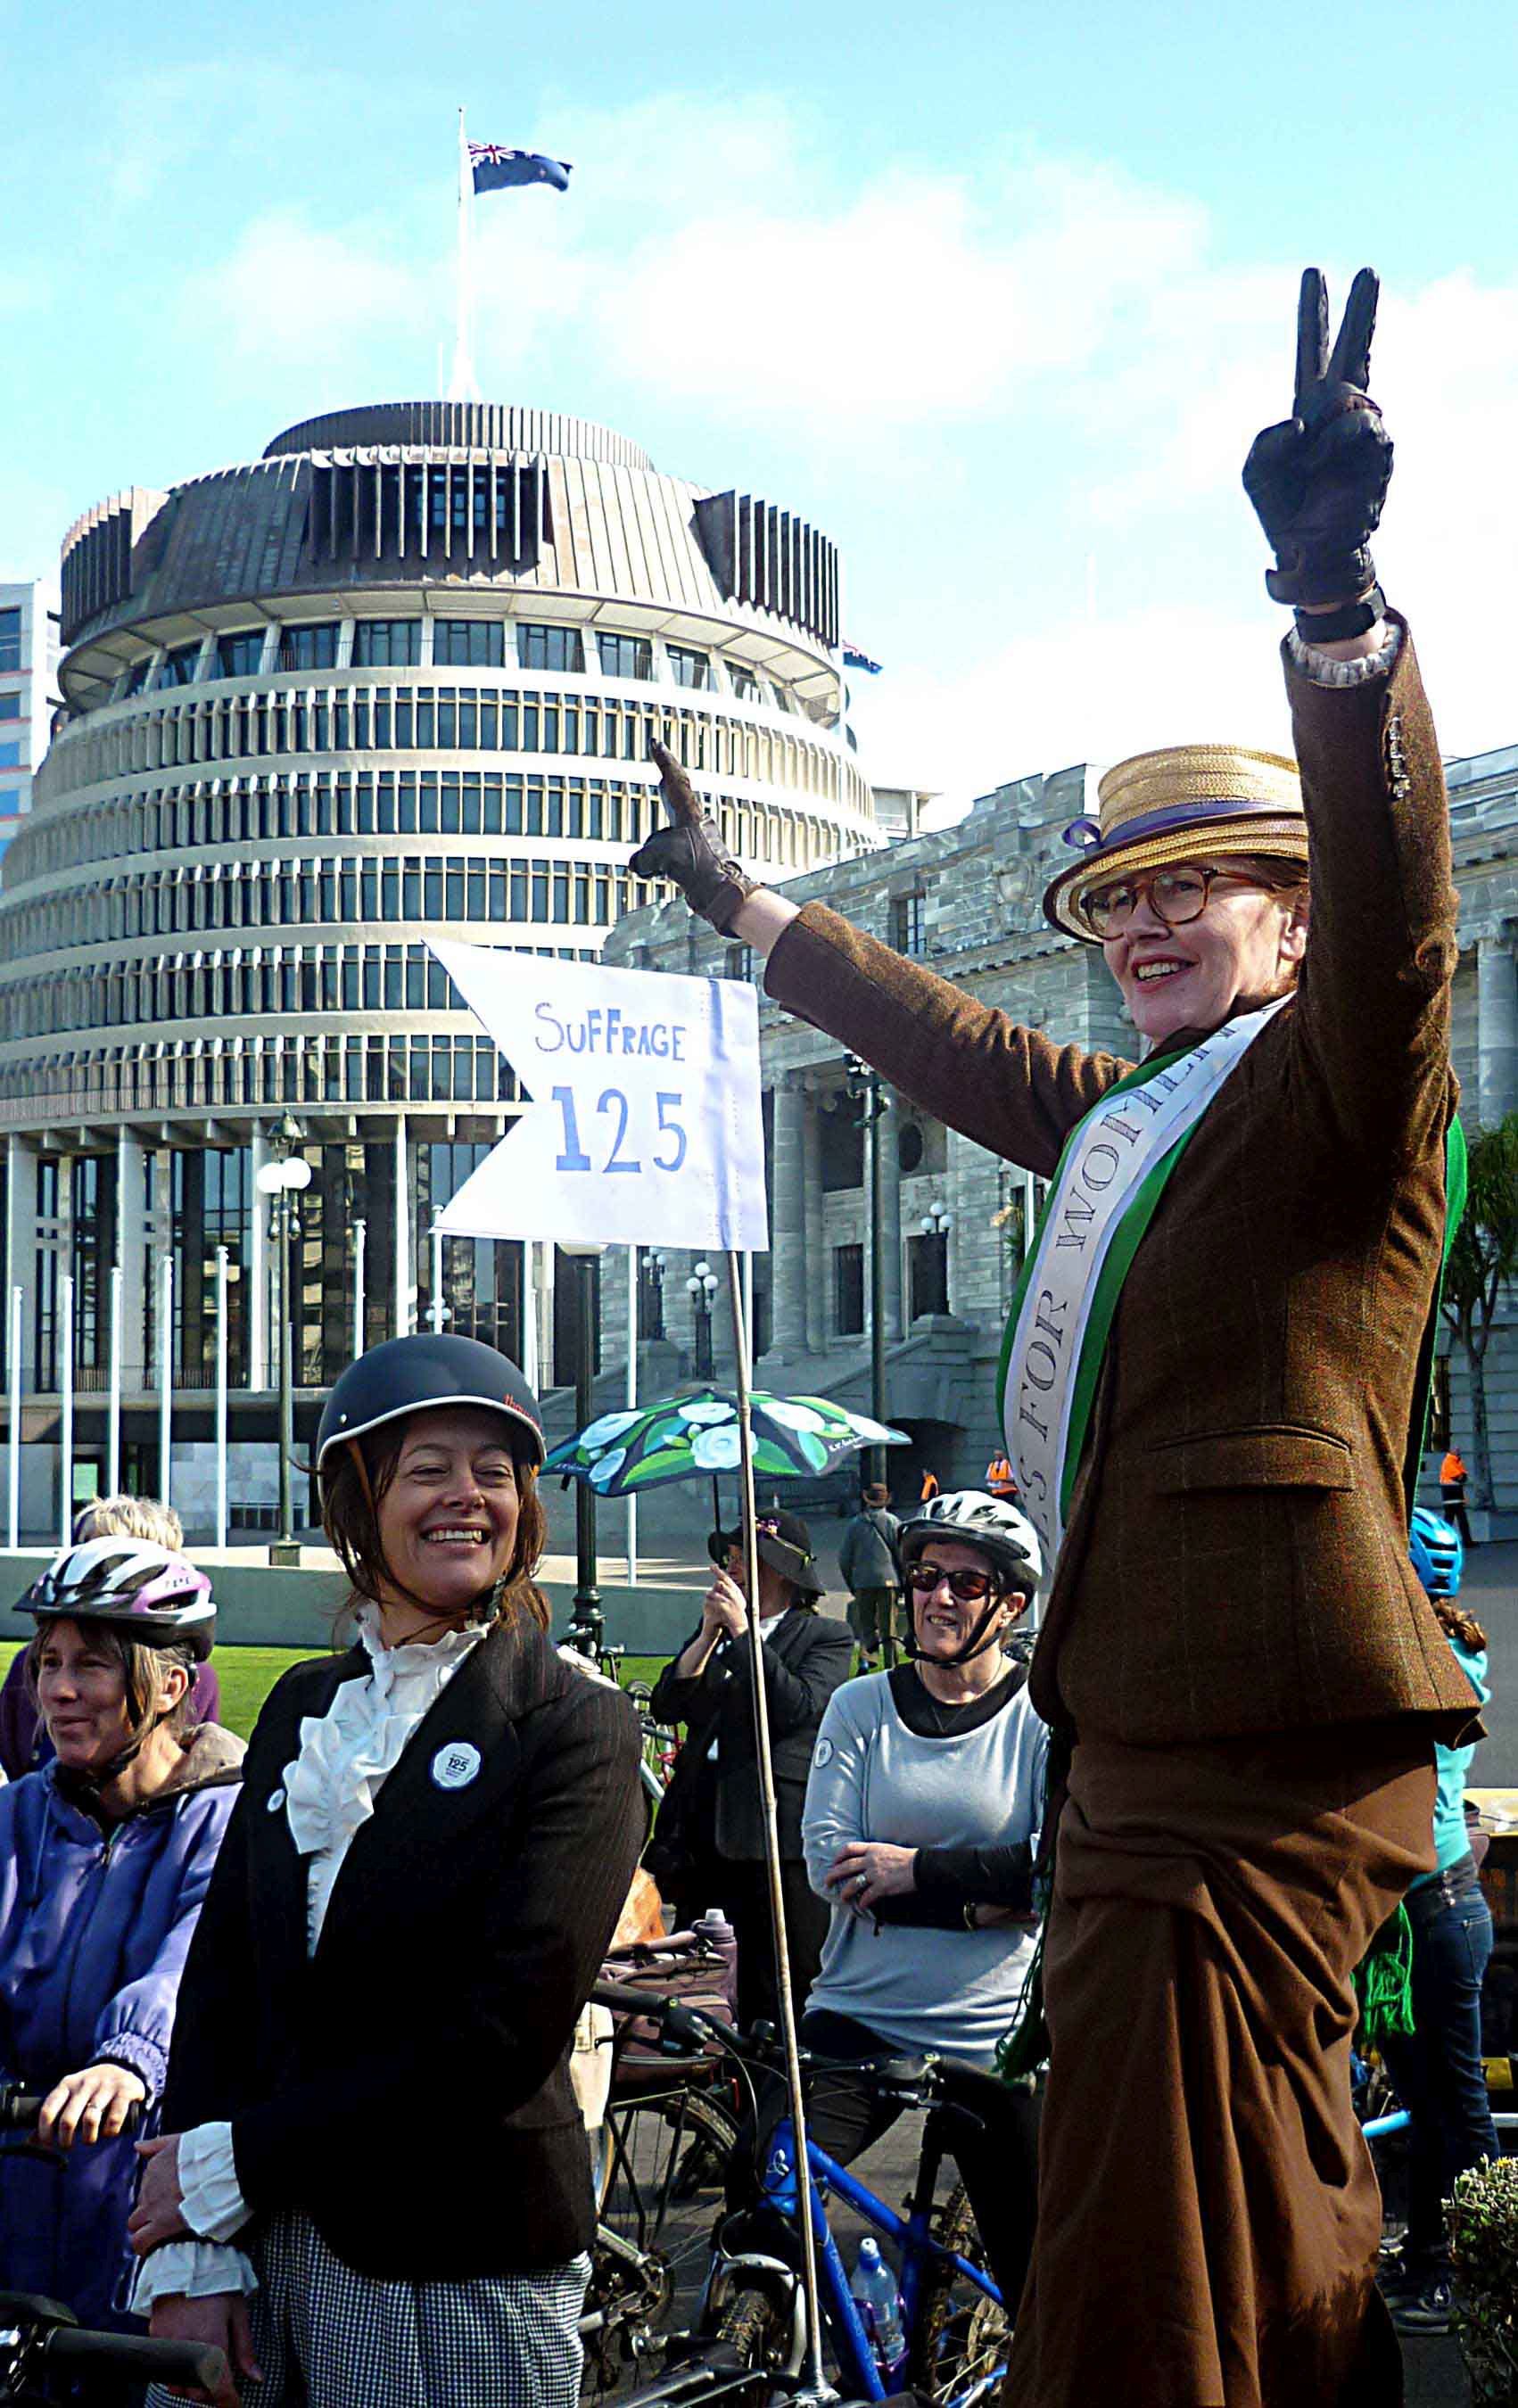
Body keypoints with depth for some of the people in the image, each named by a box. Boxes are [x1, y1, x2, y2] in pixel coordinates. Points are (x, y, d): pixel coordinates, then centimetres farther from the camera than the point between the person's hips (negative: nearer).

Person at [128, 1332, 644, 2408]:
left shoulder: (576, 1729, -8)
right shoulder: (303, 1705, 9)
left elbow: (507, 2034, -16)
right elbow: (222, 1973, 3)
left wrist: (228, 2165, -13)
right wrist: (193, 2257, -7)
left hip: (463, 2278, -4)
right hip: (272, 2253, 4)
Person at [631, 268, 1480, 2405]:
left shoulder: (1346, 1084, -5)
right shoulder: (1120, 1113, 20)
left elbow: (1391, 889, -24)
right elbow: (941, 1036, 34)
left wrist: (1333, 590, -40)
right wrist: (738, 898, 44)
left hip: (1262, 1751, -9)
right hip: (1146, 1726, 9)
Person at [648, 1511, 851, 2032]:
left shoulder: (825, 1637, 1)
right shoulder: (713, 1631, 17)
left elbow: (797, 1706, -16)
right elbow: (665, 1707, 7)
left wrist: (741, 1630, -13)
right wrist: (709, 1633, -3)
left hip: (782, 1829, -5)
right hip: (714, 1828, 5)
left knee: (801, 1981, -4)